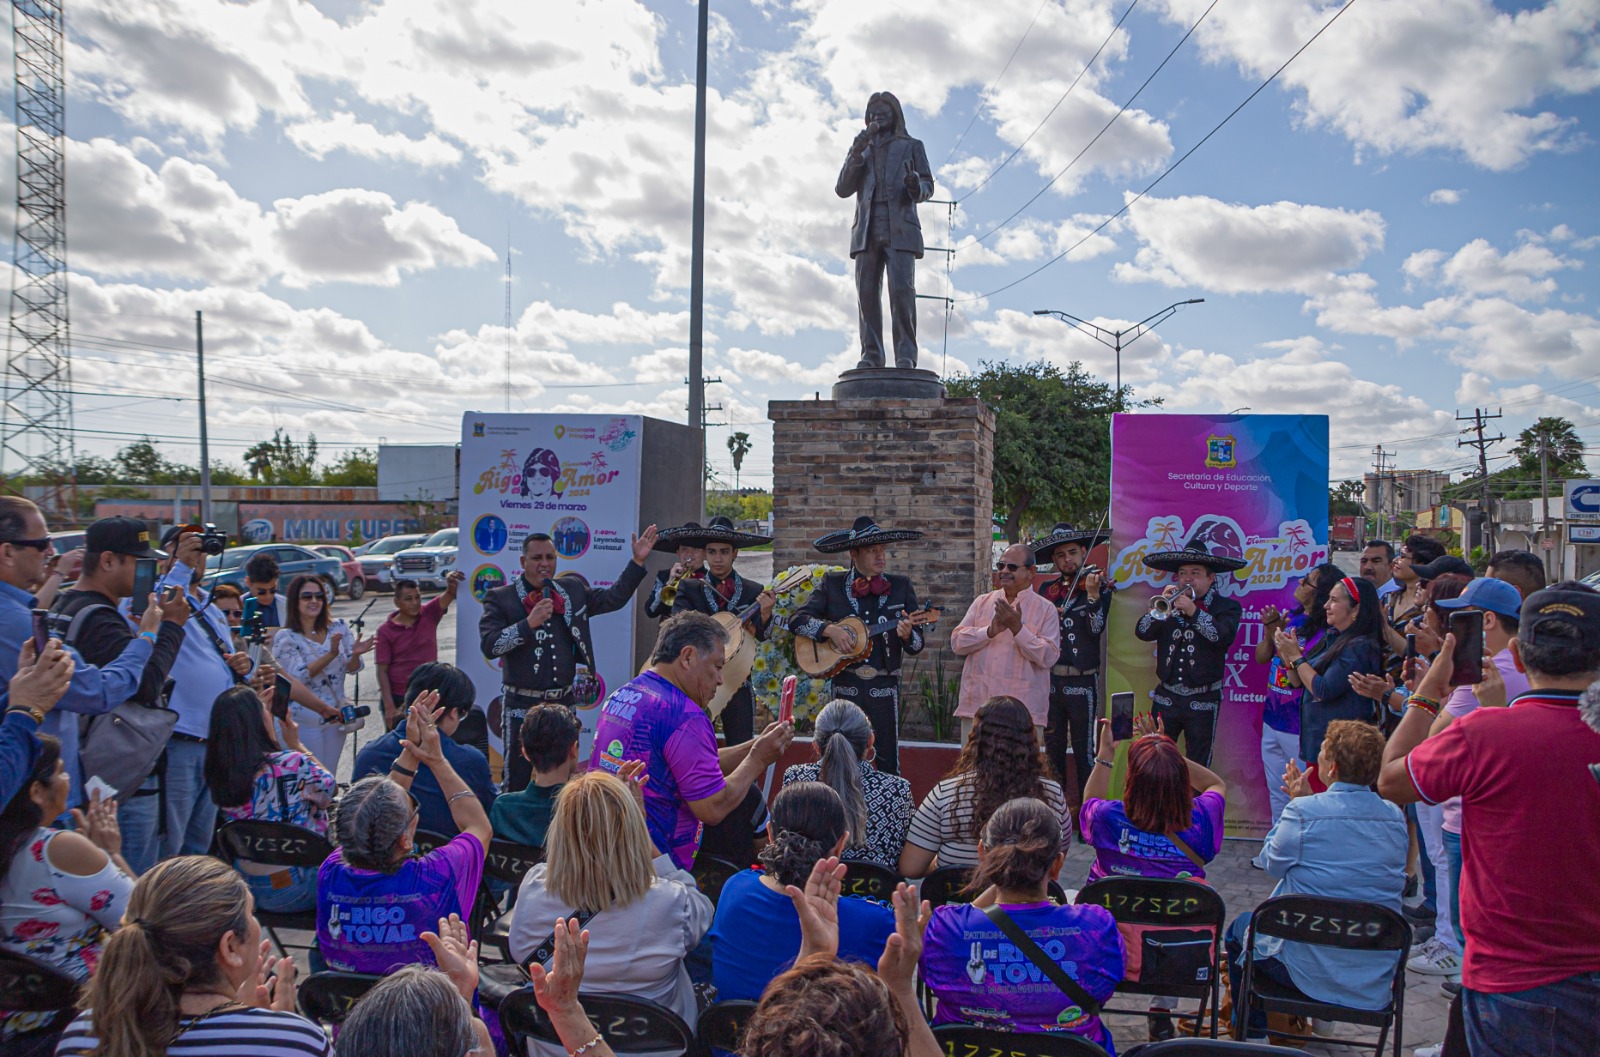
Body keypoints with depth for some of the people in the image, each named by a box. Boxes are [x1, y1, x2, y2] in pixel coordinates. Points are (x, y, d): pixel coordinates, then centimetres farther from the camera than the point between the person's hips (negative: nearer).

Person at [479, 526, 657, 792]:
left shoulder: (573, 589, 8)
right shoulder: (501, 598, -7)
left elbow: (613, 598, 14)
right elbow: (488, 646, -16)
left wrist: (638, 560, 9)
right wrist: (529, 623, -25)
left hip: (564, 701, 5)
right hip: (522, 706, -4)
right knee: (518, 783, 1)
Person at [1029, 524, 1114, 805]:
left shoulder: (1099, 586, -1)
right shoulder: (1046, 589, 11)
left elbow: (1095, 629, -12)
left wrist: (1093, 594, -25)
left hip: (1081, 682, -4)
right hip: (1049, 679, 4)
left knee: (1084, 750, 0)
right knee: (1053, 747, 12)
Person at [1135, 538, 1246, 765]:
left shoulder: (1226, 607, 0)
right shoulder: (1168, 603, 9)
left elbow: (1224, 637, -19)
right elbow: (1142, 632, -4)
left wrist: (1194, 612, -25)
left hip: (1202, 702, -3)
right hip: (1166, 697, 3)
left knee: (1197, 767, 4)